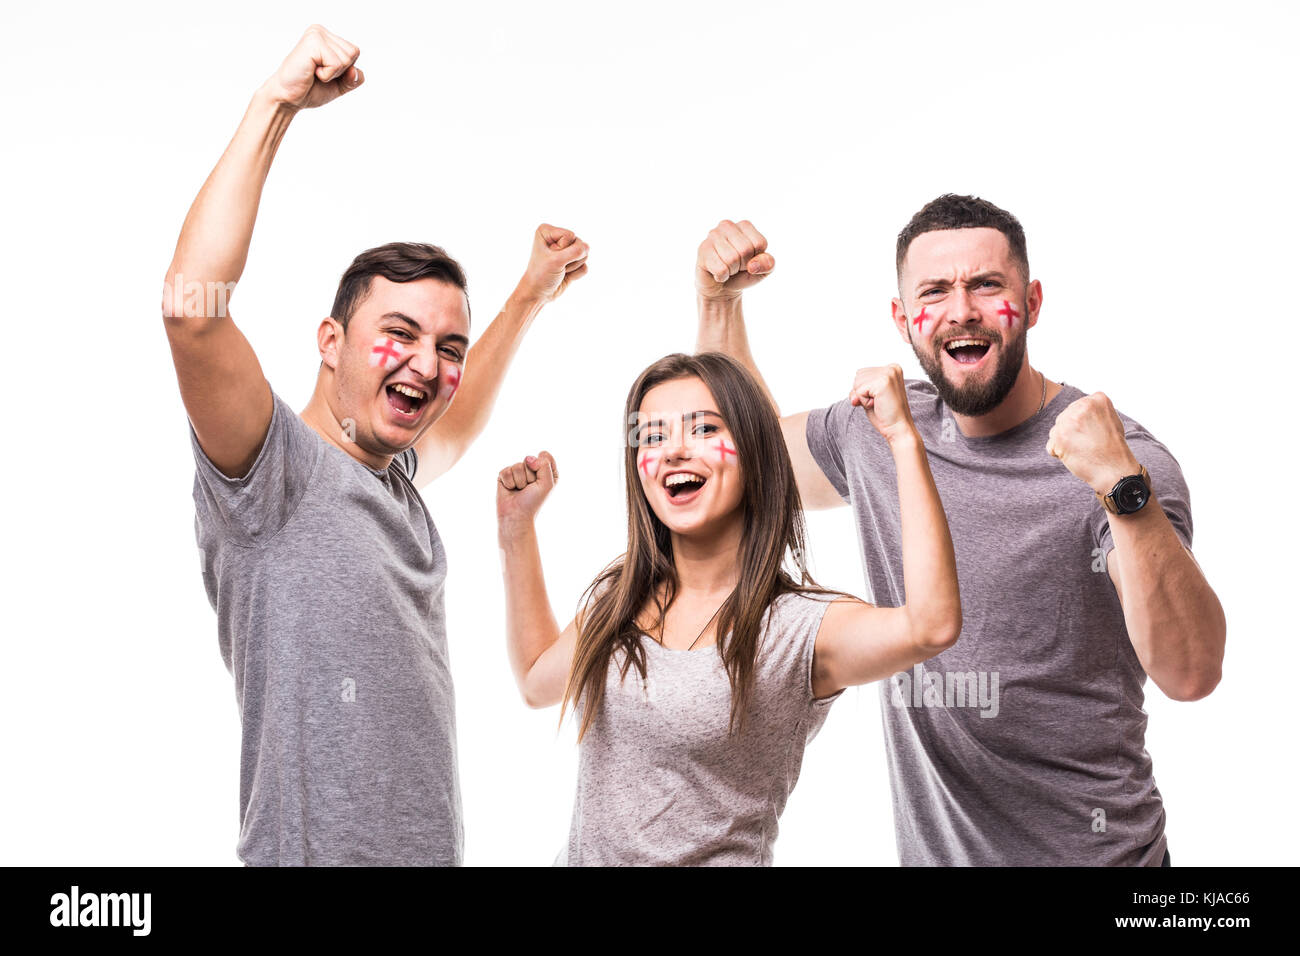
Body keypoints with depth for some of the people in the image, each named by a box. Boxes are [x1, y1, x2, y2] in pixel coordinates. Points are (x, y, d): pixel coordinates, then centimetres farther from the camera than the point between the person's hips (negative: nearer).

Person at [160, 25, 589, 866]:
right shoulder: (278, 466, -14)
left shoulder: (393, 481, 10)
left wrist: (529, 299, 33)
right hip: (314, 848, -8)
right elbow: (190, 307, -30)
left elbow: (453, 426, 33)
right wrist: (276, 104, -26)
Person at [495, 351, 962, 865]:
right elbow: (537, 678, 22)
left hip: (717, 856, -5)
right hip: (582, 855, 5)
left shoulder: (799, 628, -11)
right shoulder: (618, 598, 6)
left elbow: (932, 624, -29)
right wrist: (516, 528, 17)